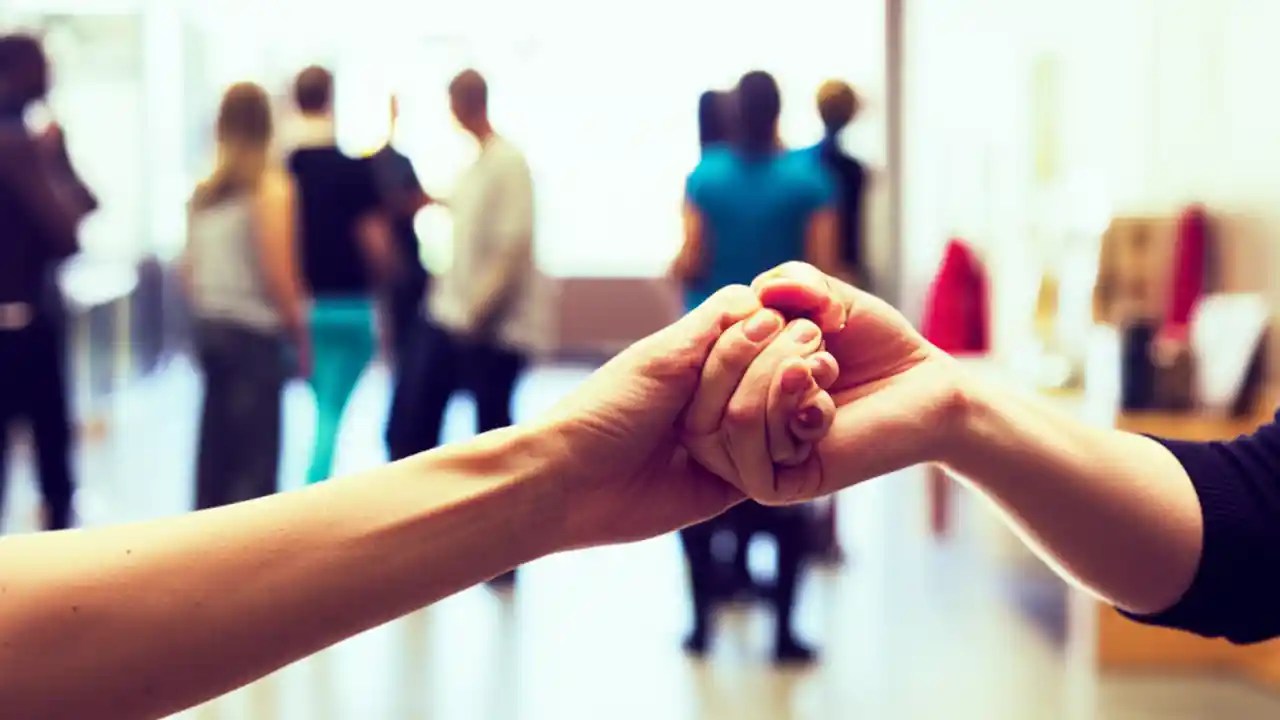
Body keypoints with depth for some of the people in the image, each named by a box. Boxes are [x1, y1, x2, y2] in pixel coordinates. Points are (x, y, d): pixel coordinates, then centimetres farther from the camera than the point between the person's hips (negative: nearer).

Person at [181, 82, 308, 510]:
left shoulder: (204, 190, 7)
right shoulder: (271, 187, -10)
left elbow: (189, 269, 7)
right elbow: (278, 273, -14)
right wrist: (300, 335, -4)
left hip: (210, 328, 6)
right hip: (256, 332, -6)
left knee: (213, 451, 12)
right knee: (255, 459, 0)